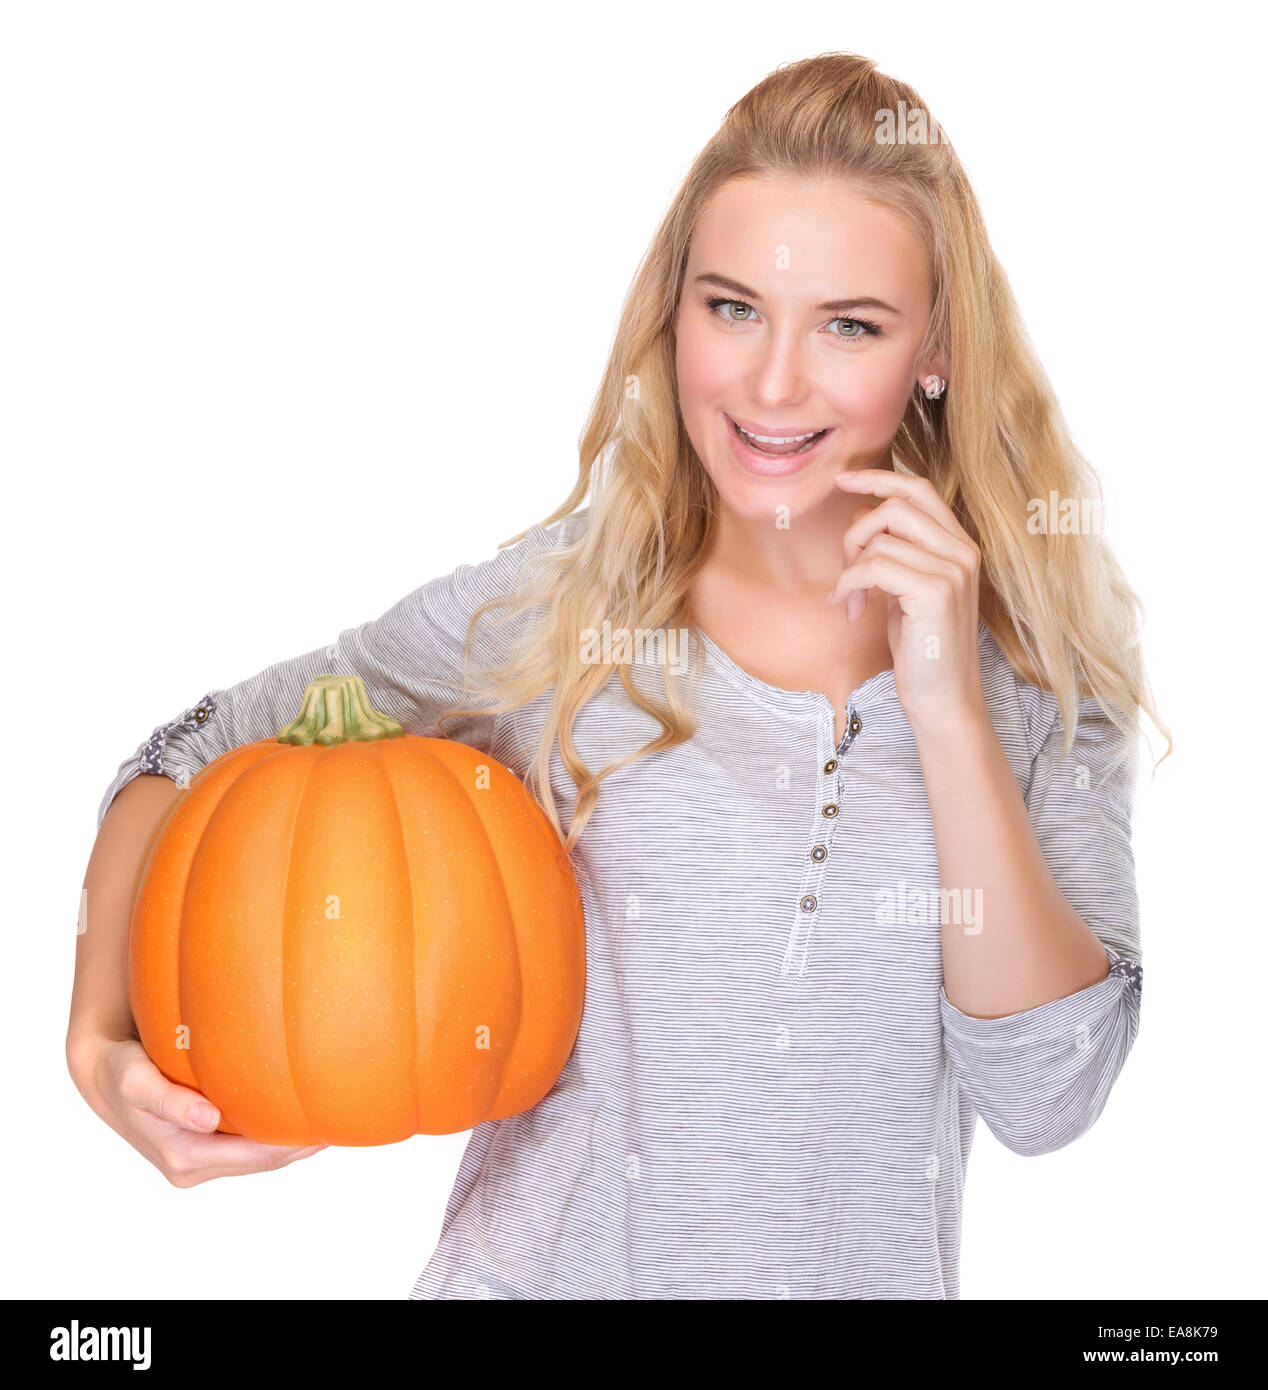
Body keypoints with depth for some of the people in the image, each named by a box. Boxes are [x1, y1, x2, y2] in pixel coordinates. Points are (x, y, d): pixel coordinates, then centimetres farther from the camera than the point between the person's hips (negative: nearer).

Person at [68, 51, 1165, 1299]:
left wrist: (950, 714, -20)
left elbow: (1046, 1096, -11)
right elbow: (185, 771, 1)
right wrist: (105, 1048, -16)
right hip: (542, 1266, 0)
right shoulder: (556, 609, -8)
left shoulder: (1047, 655, -5)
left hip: (868, 1265, 1)